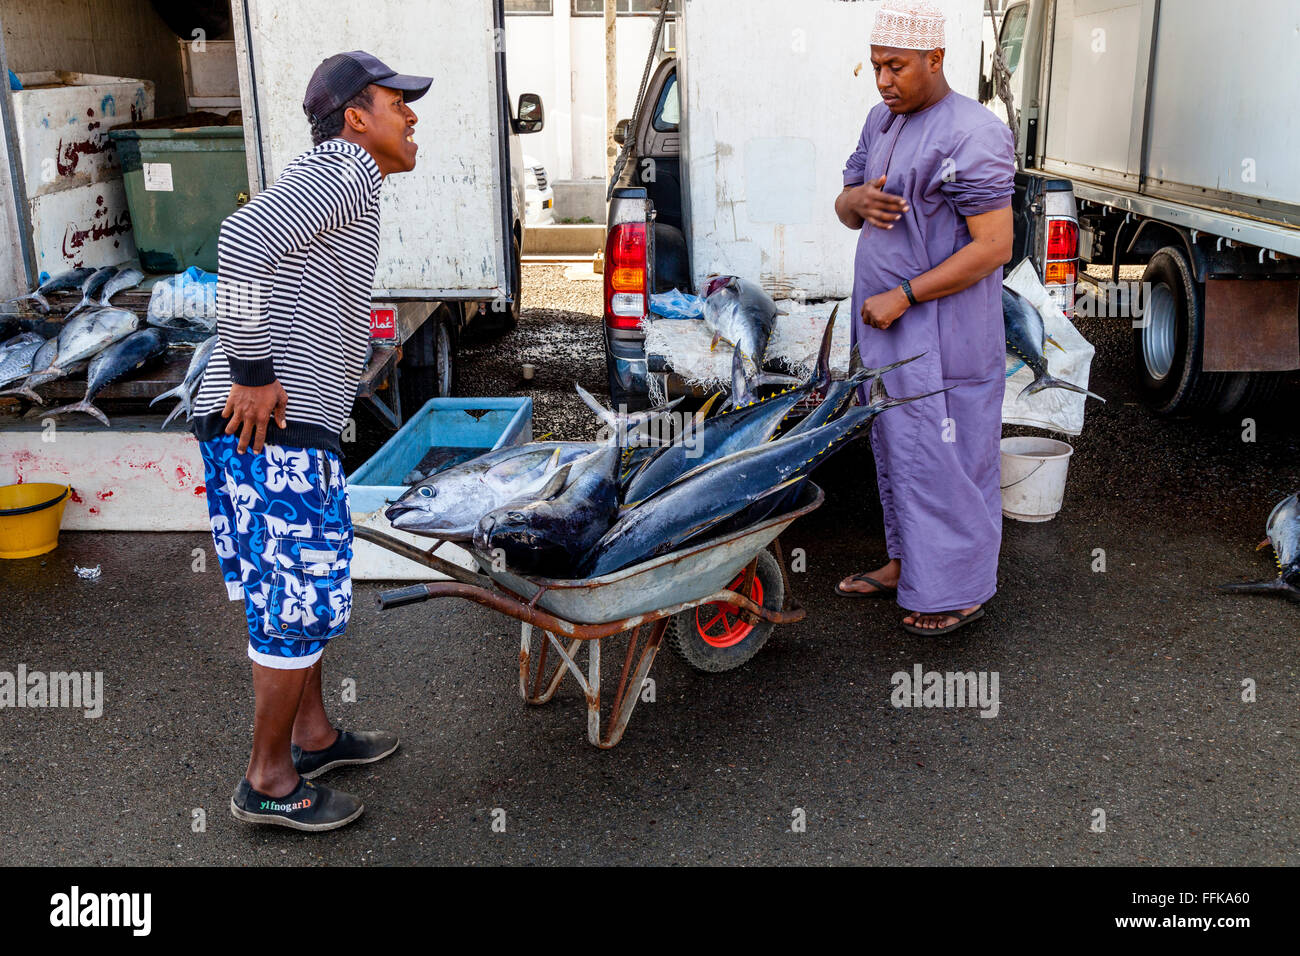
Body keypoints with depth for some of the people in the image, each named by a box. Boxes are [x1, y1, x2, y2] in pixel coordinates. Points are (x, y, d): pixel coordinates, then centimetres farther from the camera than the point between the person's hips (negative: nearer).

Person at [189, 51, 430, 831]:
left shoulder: (336, 180, 21)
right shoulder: (347, 168, -11)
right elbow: (244, 238, -26)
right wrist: (253, 370, -23)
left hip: (293, 427, 10)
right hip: (273, 435, -10)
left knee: (306, 590, 20)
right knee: (296, 604, -1)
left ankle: (314, 735, 35)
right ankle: (270, 782, 14)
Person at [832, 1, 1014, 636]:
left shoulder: (971, 136, -17)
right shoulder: (881, 119, 11)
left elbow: (994, 247, -21)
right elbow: (844, 208, 17)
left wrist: (904, 294, -21)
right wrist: (858, 199, -8)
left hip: (941, 331, -9)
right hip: (880, 322, 9)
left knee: (941, 457, 0)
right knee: (895, 449, 18)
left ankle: (959, 589, 14)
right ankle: (905, 561, 33)